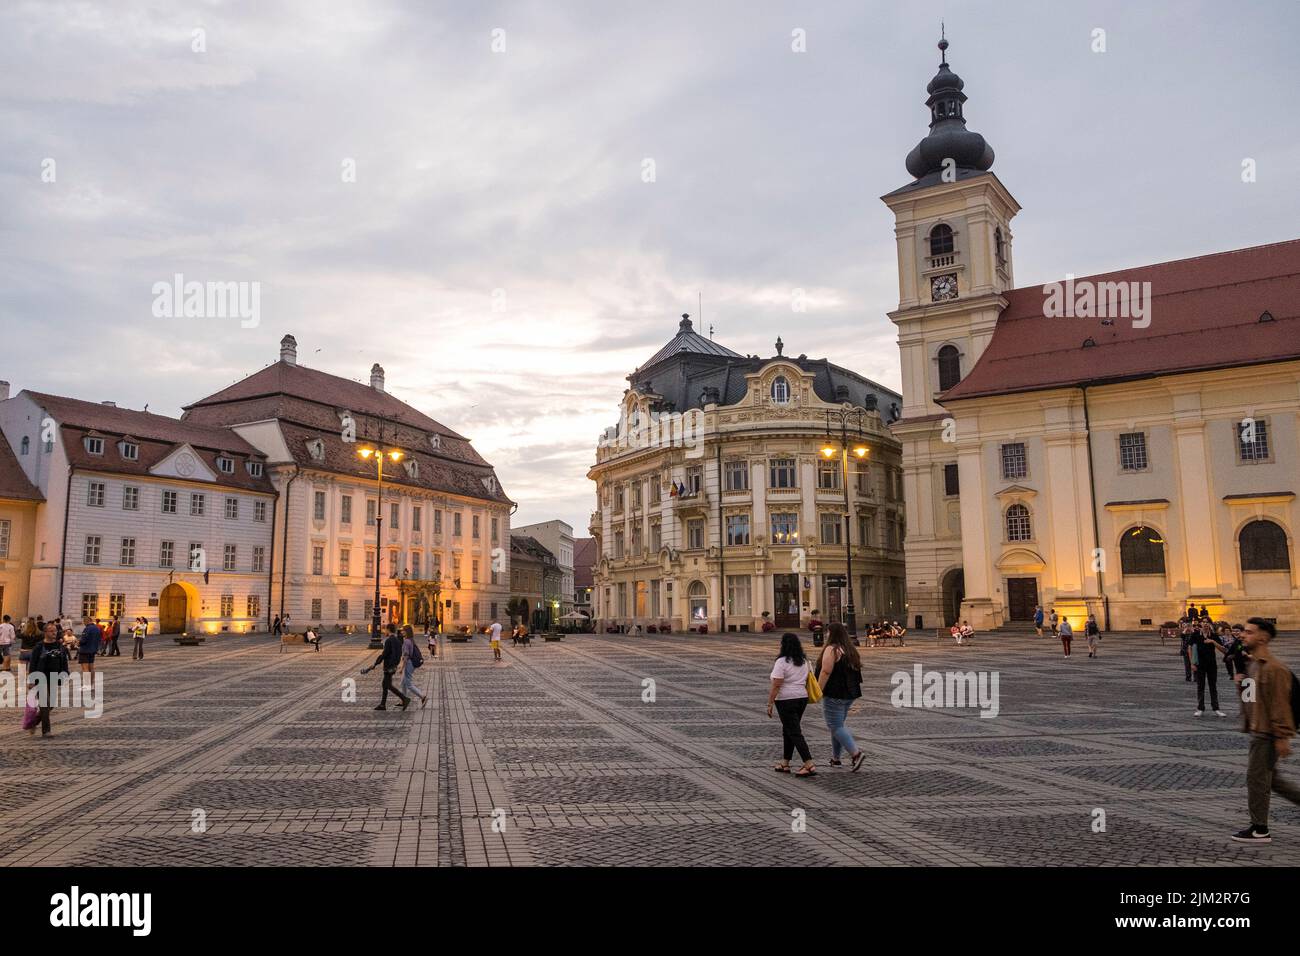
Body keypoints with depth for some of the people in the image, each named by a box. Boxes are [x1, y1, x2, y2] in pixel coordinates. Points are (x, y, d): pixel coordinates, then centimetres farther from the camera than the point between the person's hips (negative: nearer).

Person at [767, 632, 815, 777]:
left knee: (795, 733, -5)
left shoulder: (782, 662, -15)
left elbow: (776, 685, -18)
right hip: (802, 698, 8)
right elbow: (806, 681, 13)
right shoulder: (804, 661, 8)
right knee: (788, 731, 17)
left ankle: (809, 766, -11)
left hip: (786, 700, -8)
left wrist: (770, 703, -14)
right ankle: (785, 764, 22)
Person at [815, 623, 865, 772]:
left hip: (834, 694, -9)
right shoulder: (850, 649, 13)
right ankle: (835, 758, 18)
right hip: (849, 694, 9)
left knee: (835, 727, -5)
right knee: (838, 725, 16)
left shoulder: (831, 649, -14)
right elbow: (857, 669, 17)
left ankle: (855, 753, -16)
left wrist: (818, 691, -15)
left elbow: (825, 672, -19)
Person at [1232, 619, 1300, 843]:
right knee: (1269, 777, 17)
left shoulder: (1274, 668, -20)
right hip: (1257, 730, 9)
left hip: (1266, 733, -9)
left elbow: (1281, 704, -21)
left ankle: (1259, 830, 11)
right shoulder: (1253, 663, 9)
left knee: (1256, 778, 0)